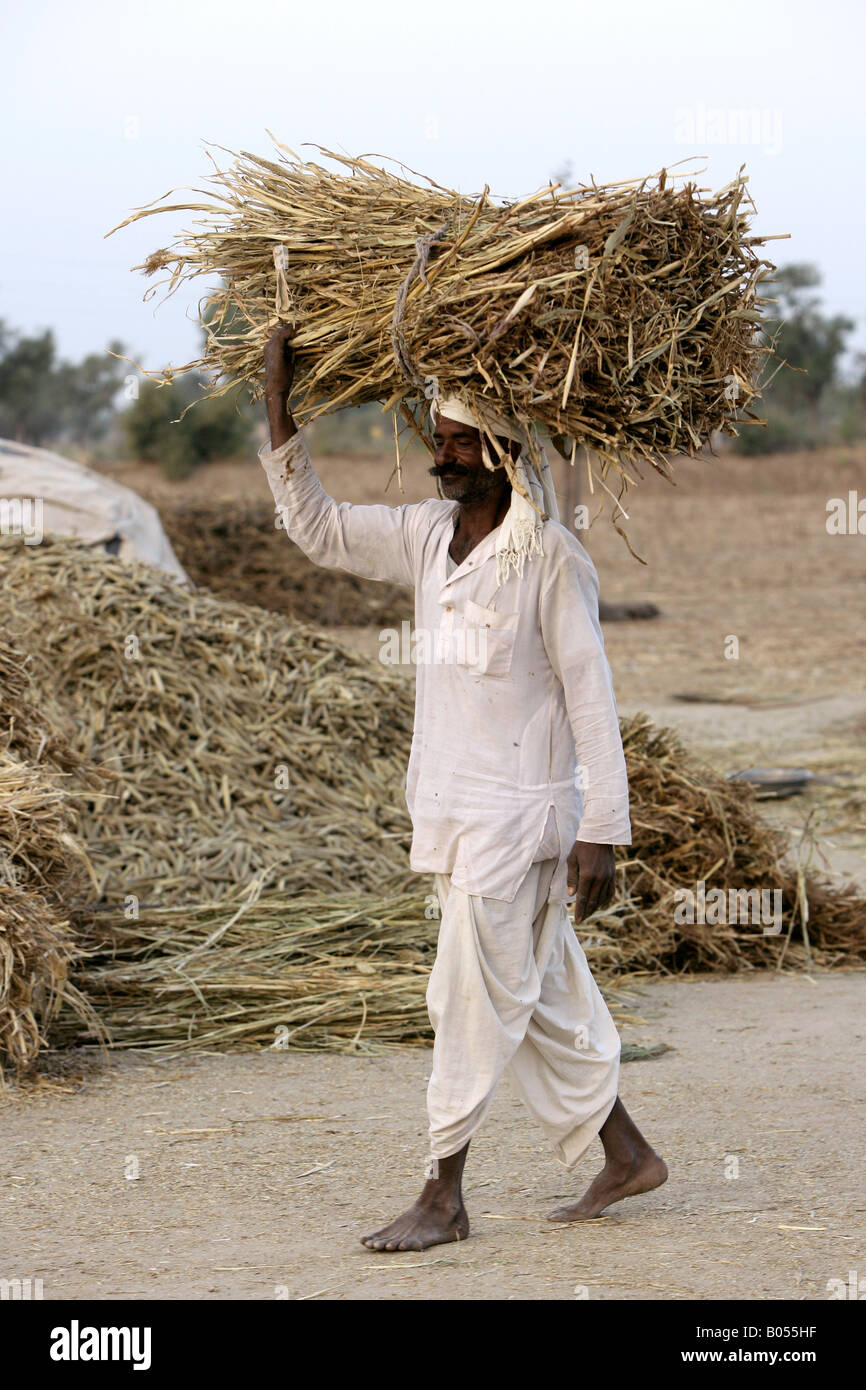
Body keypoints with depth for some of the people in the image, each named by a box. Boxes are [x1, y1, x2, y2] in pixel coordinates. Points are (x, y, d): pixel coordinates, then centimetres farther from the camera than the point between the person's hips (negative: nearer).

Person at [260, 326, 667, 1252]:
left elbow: (592, 699, -14)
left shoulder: (551, 557, -14)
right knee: (543, 1001, 14)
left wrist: (601, 834, -17)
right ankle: (624, 1154, 26)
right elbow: (318, 530, 14)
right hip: (454, 810, 8)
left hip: (520, 816, -7)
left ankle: (443, 1199, 3)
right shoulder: (427, 534, 7)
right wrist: (278, 410, 4)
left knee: (474, 1001, -4)